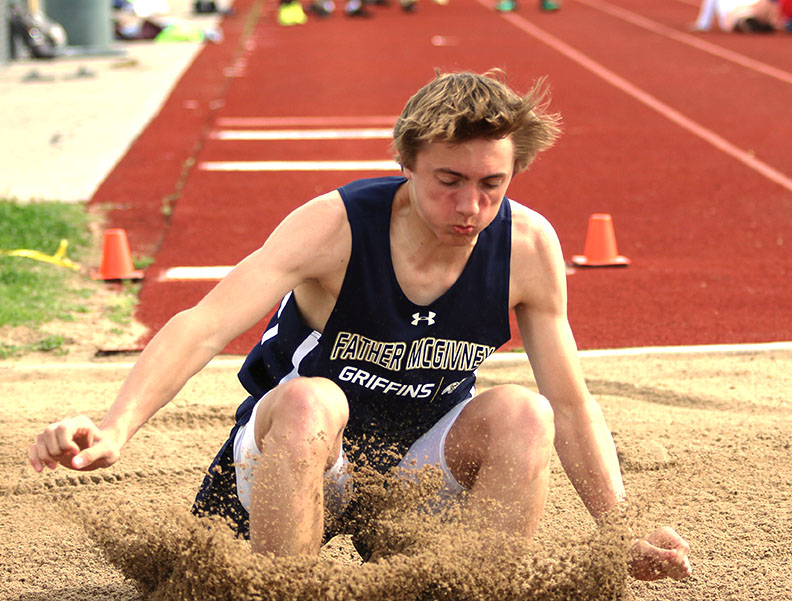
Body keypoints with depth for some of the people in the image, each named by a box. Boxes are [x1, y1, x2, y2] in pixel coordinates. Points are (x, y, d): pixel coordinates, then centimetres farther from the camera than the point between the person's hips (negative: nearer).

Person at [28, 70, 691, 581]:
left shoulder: (529, 247, -15)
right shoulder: (334, 225, -25)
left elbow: (570, 404, -6)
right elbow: (203, 328, -36)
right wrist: (114, 429, -51)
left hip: (423, 457, 3)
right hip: (294, 452, -3)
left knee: (523, 413, -27)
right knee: (310, 400, -37)